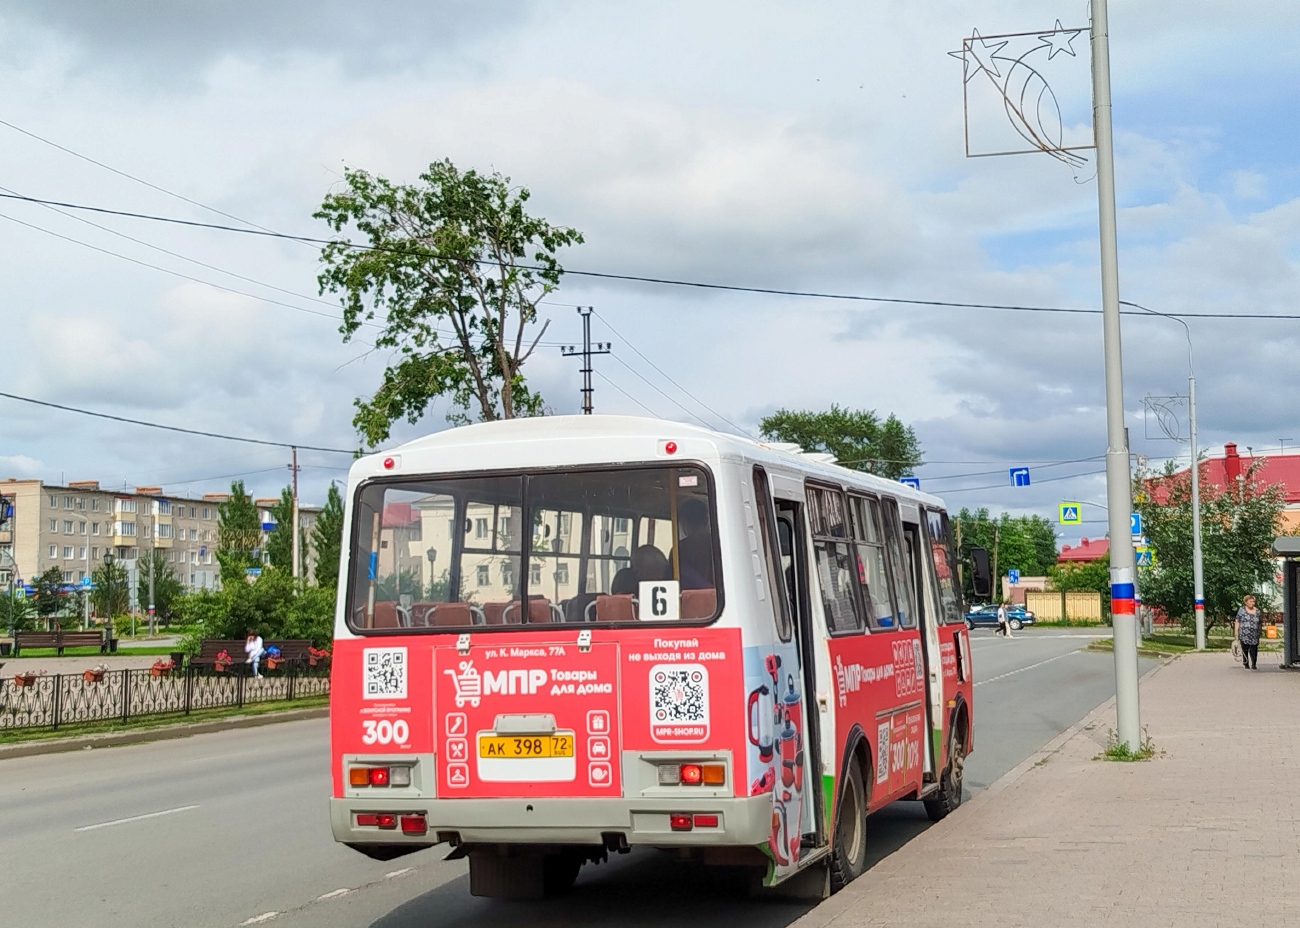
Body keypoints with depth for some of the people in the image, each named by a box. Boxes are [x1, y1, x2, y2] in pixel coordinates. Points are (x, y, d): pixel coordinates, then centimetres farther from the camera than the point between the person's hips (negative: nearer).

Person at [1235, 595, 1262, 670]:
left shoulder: (1257, 611, 13)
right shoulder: (1241, 610, 5)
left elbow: (1259, 624, 17)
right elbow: (1237, 622, 4)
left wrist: (1259, 634, 15)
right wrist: (1236, 632, -3)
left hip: (1254, 635, 2)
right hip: (1244, 635, -2)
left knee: (1254, 650, -7)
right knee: (1245, 650, 2)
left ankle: (1253, 665, -2)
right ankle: (1246, 664, 12)